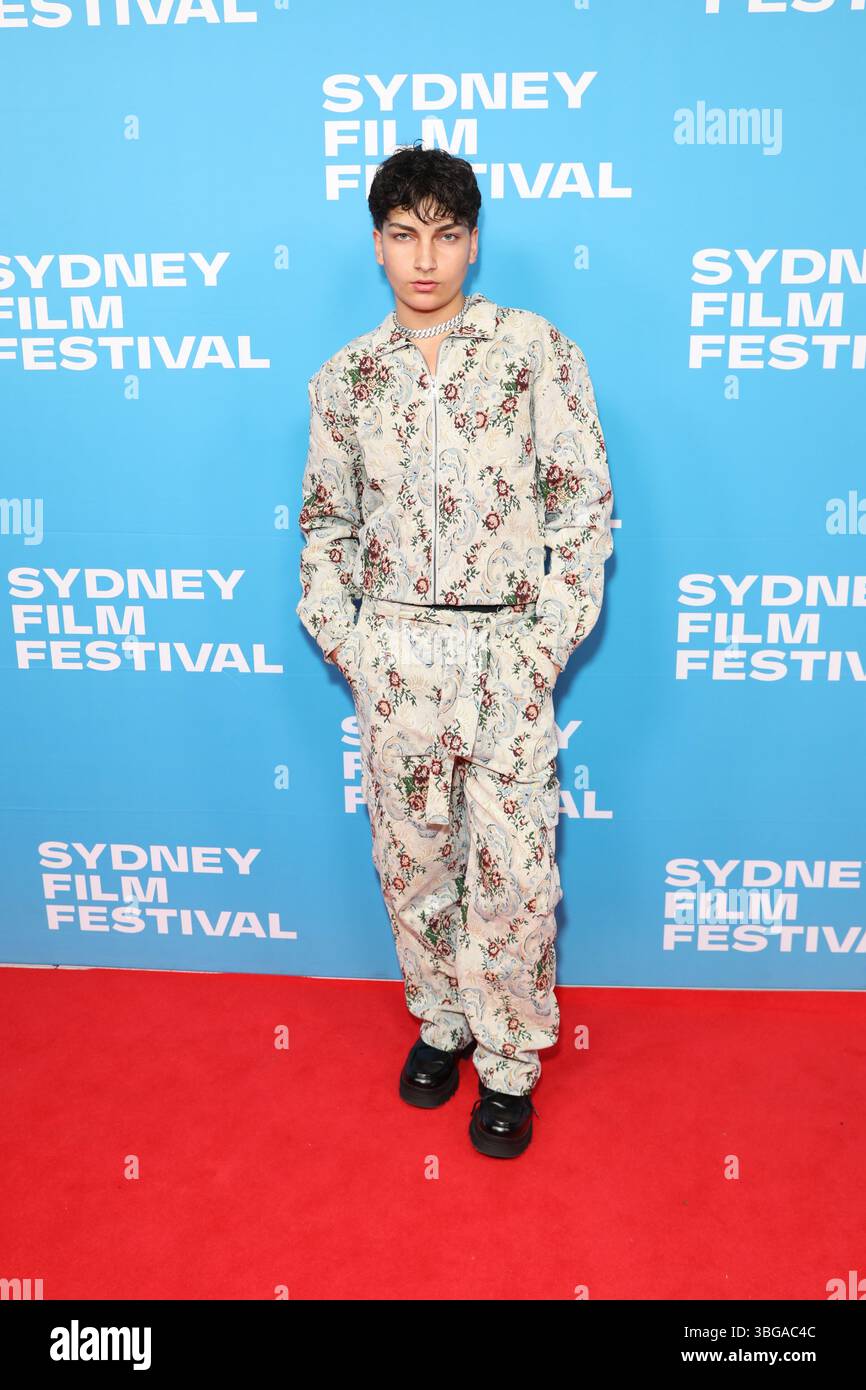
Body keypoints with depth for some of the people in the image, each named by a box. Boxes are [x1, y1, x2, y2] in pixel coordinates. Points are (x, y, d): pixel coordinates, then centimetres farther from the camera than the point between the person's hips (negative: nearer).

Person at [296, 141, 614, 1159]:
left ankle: (508, 1064, 23)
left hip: (506, 649, -2)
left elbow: (584, 503, -3)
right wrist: (340, 638, 1)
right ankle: (441, 1020, 36)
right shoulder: (344, 379, 7)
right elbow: (326, 521, 12)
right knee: (410, 855, 13)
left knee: (512, 870, 2)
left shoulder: (538, 350, -1)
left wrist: (550, 638, -9)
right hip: (392, 655, 3)